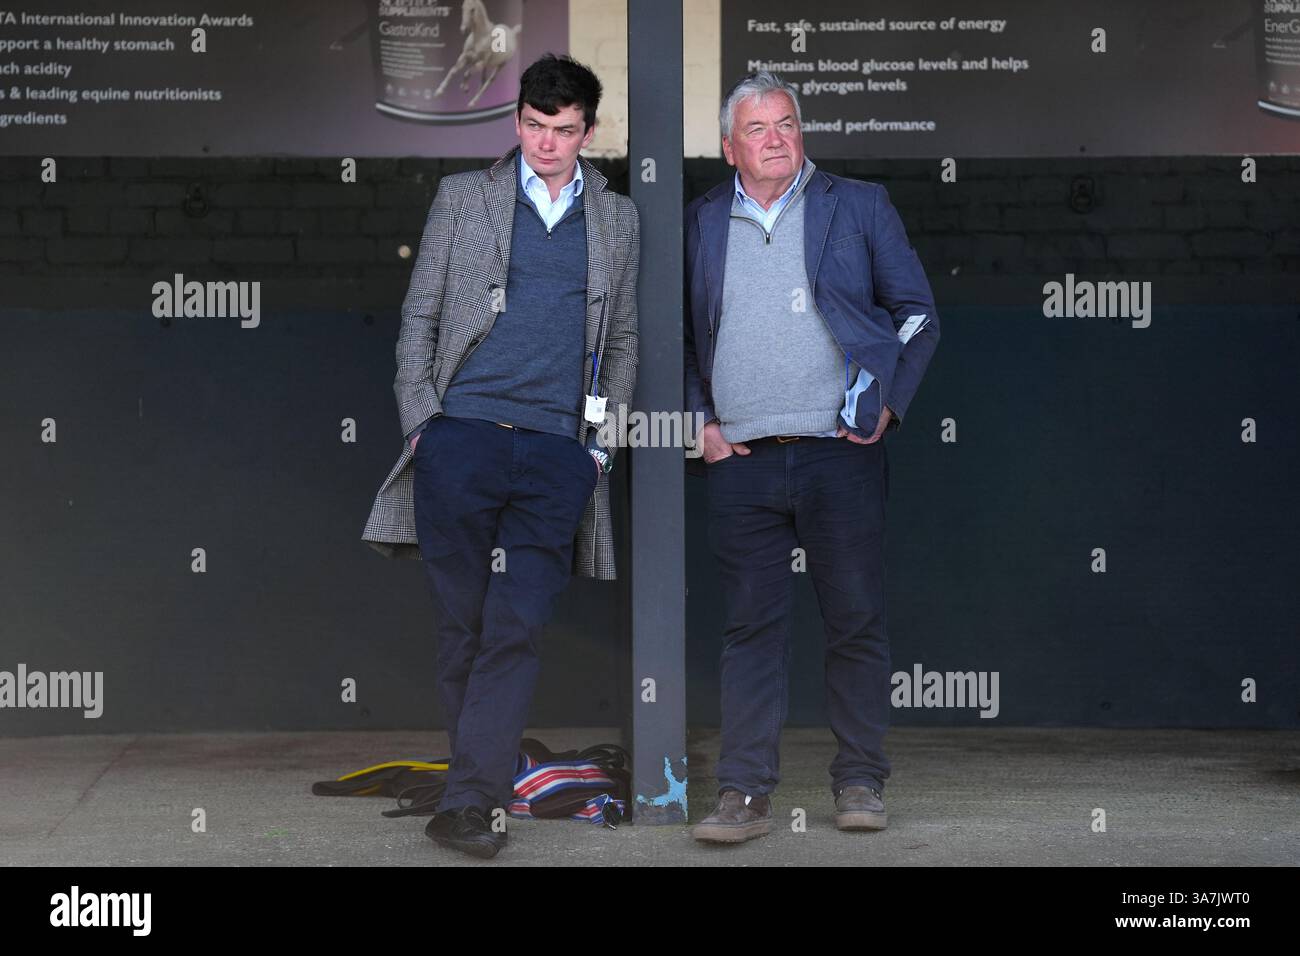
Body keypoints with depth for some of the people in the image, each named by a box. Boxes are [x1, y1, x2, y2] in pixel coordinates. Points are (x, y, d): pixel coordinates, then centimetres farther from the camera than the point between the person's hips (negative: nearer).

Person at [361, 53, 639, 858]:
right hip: (461, 437, 0)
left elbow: (624, 342, 19)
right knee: (464, 624, 1)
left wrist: (602, 444, 10)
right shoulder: (464, 198, 11)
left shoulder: (617, 220, 15)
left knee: (516, 630, -9)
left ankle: (470, 802, -12)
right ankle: (484, 791, 11)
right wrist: (421, 419, 1)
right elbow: (419, 317, 11)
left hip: (557, 456, 0)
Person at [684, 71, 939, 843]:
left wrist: (888, 404, -1)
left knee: (857, 624, 2)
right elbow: (682, 336, 19)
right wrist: (699, 419, 7)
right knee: (752, 628, 1)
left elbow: (918, 312, 8)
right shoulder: (702, 223, 12)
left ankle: (861, 781, 12)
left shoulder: (858, 207, 6)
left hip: (840, 454, -1)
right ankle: (745, 794, 3)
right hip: (742, 461, 2)